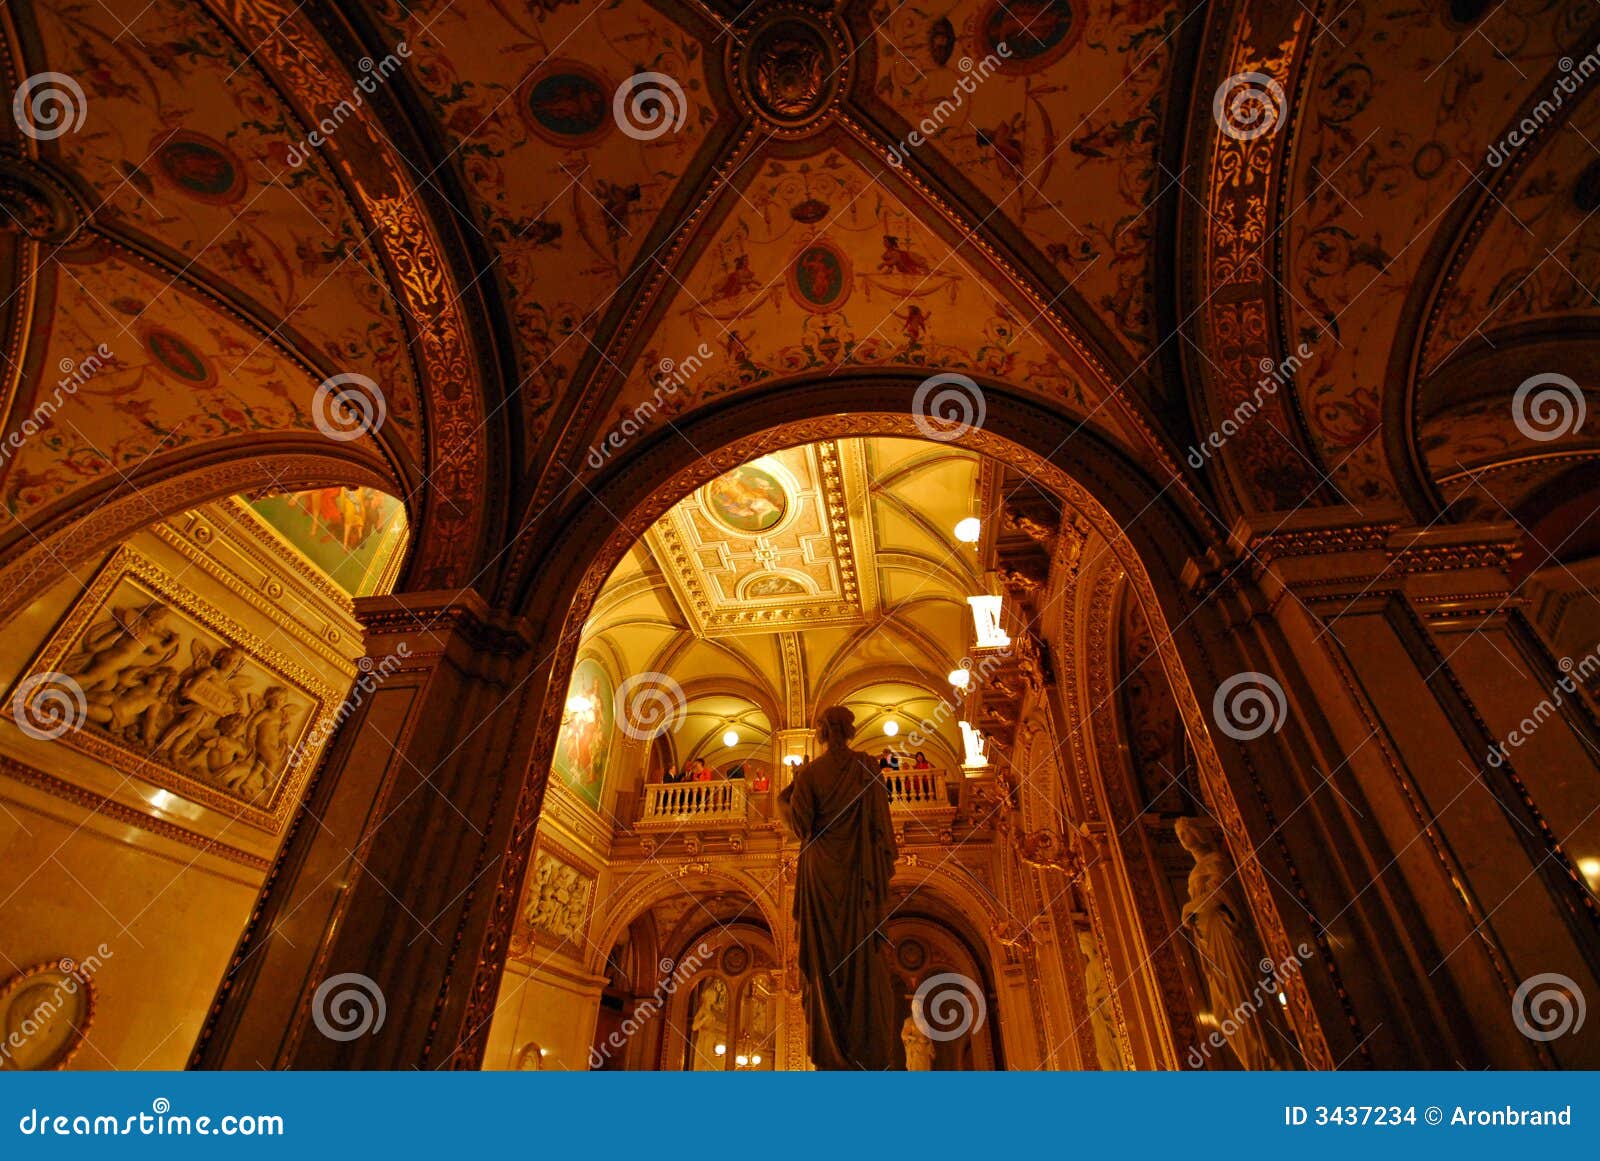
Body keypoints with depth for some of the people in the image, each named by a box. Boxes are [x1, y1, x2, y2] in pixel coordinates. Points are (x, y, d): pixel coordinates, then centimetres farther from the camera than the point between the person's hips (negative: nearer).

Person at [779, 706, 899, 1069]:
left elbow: (800, 823, -10)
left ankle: (832, 1045, 13)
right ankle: (872, 1041, 13)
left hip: (821, 871, 0)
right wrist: (886, 863, 5)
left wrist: (786, 795, 7)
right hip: (861, 870, 0)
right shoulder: (865, 766, -4)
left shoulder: (809, 772, -6)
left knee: (826, 954, 9)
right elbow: (880, 817, -4)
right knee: (865, 950, 9)